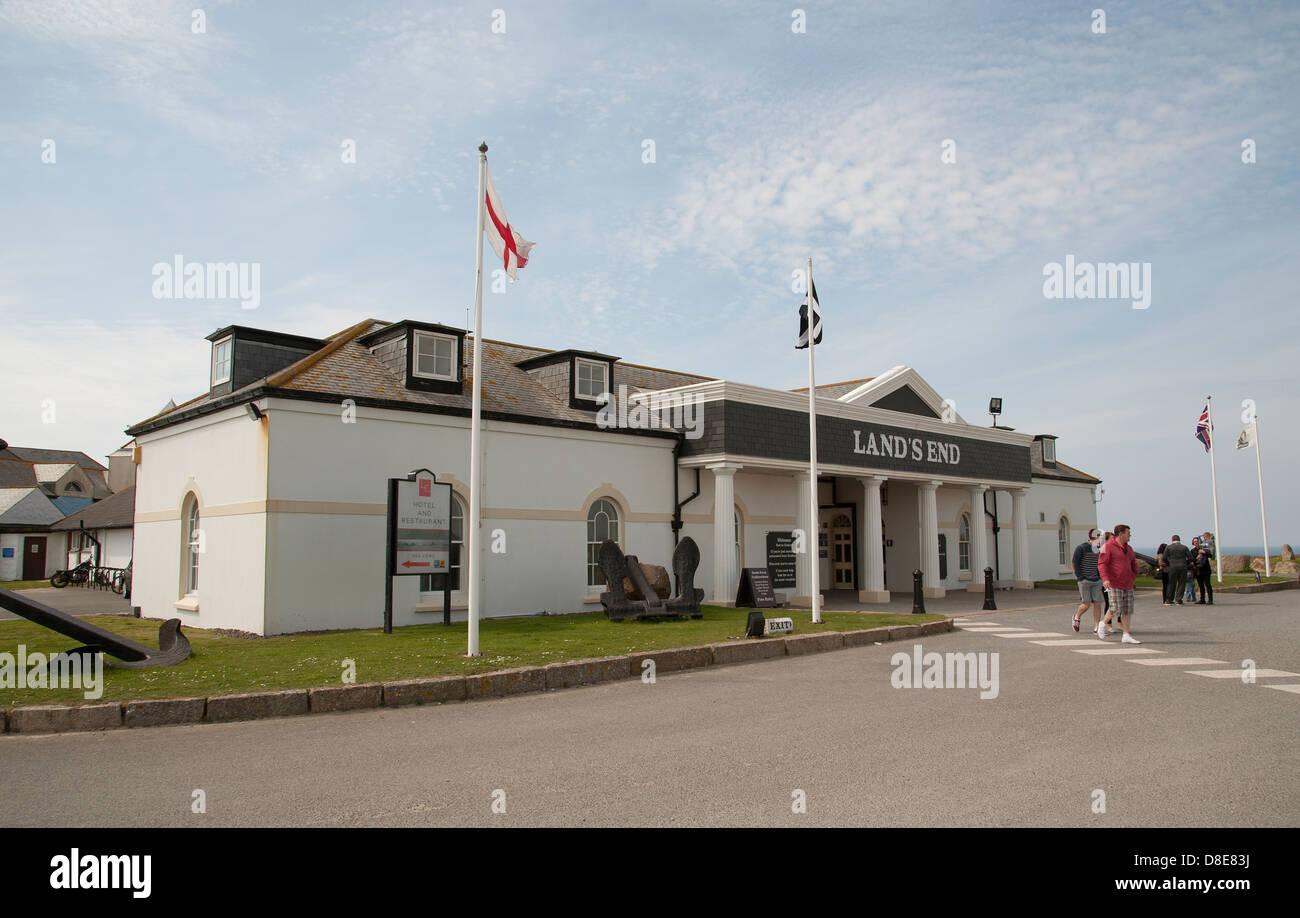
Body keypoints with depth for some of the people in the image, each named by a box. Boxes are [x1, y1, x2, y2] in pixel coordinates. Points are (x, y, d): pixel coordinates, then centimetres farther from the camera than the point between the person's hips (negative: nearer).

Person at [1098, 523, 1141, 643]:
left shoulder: (1128, 549, 16)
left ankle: (1127, 636, 7)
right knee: (1116, 609, -12)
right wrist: (1105, 578, -26)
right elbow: (1101, 564, -14)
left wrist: (1133, 577, 12)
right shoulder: (1108, 546, -7)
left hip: (1127, 584, 7)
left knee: (1128, 611, 4)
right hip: (1114, 584, -7)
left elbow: (1134, 564, 27)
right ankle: (1103, 624, 11)